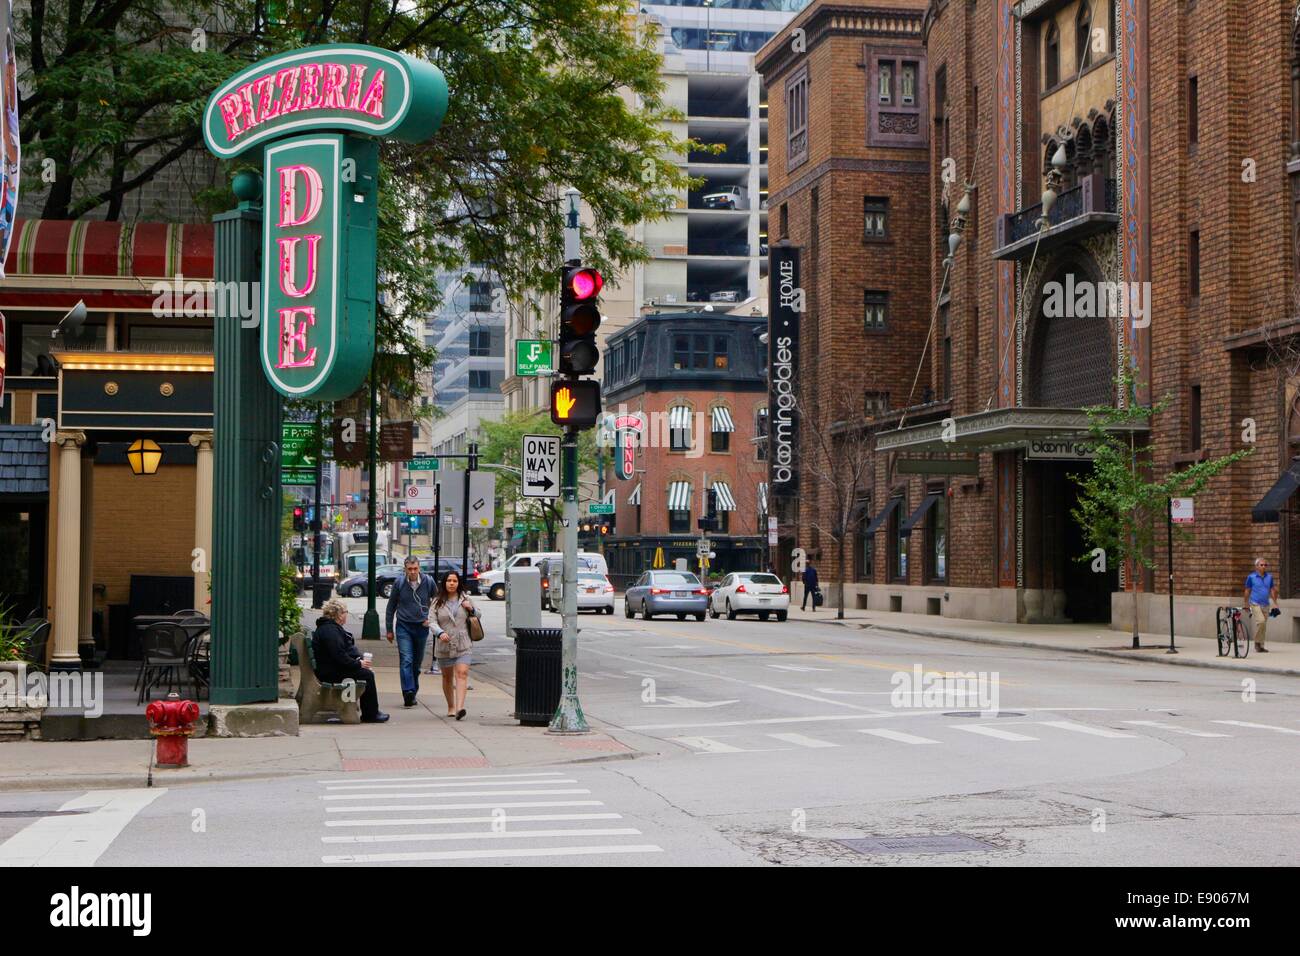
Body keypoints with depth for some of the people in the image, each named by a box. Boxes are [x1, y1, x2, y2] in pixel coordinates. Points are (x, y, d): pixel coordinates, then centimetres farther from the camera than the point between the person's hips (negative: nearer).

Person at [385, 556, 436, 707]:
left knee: (417, 662, 9)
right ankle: (408, 692, -22)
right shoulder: (399, 583, -4)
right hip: (404, 626, -1)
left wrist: (431, 618, -1)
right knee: (406, 660, -14)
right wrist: (389, 630, 7)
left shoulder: (428, 582, -4)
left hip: (422, 627, 2)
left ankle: (413, 692, 20)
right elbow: (391, 607, 6)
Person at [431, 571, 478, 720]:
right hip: (444, 646, 0)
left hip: (463, 645, 0)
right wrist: (440, 633, -24)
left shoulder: (465, 599, 9)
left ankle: (460, 708, -25)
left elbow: (477, 615, 21)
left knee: (462, 674, -16)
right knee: (447, 677, 11)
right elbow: (432, 621, -5)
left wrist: (471, 609, -2)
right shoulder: (437, 602, 3)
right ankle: (450, 707, 28)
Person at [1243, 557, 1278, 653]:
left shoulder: (1269, 577, 9)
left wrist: (1275, 602, 8)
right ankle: (1257, 642, -8)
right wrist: (1246, 604, 7)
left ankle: (1261, 646, 15)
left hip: (1265, 605, 5)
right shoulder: (1251, 577, -2)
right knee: (1261, 621, -23)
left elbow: (1272, 590, 16)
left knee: (1263, 626, 6)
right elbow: (1247, 591, 5)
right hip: (1255, 604, -5)